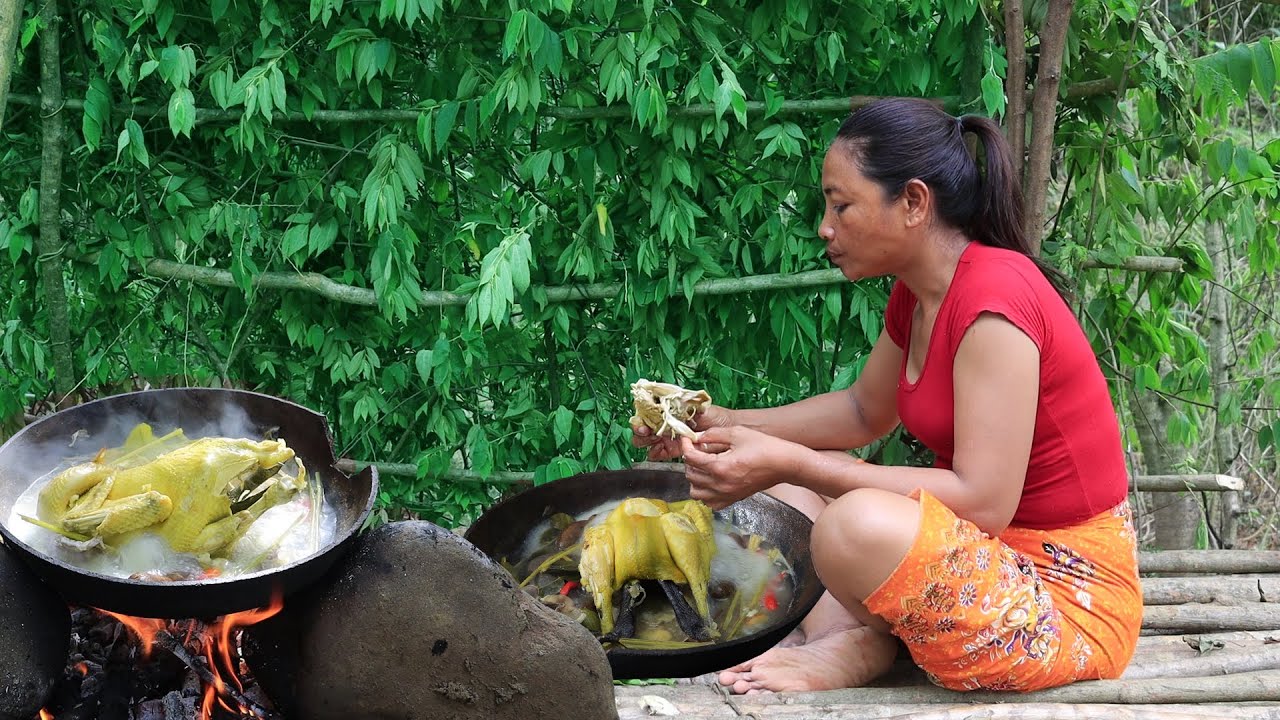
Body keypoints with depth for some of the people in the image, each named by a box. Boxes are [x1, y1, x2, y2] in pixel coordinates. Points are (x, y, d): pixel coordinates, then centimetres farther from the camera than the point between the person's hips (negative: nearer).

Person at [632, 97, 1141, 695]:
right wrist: (724, 423, 10)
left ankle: (857, 645, -5)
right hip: (991, 552, 10)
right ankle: (833, 632, -6)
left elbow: (983, 501, -27)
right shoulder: (917, 295, 7)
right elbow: (863, 411, 23)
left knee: (858, 523, -36)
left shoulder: (995, 299, -22)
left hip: (1070, 599, -10)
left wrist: (791, 463, -28)